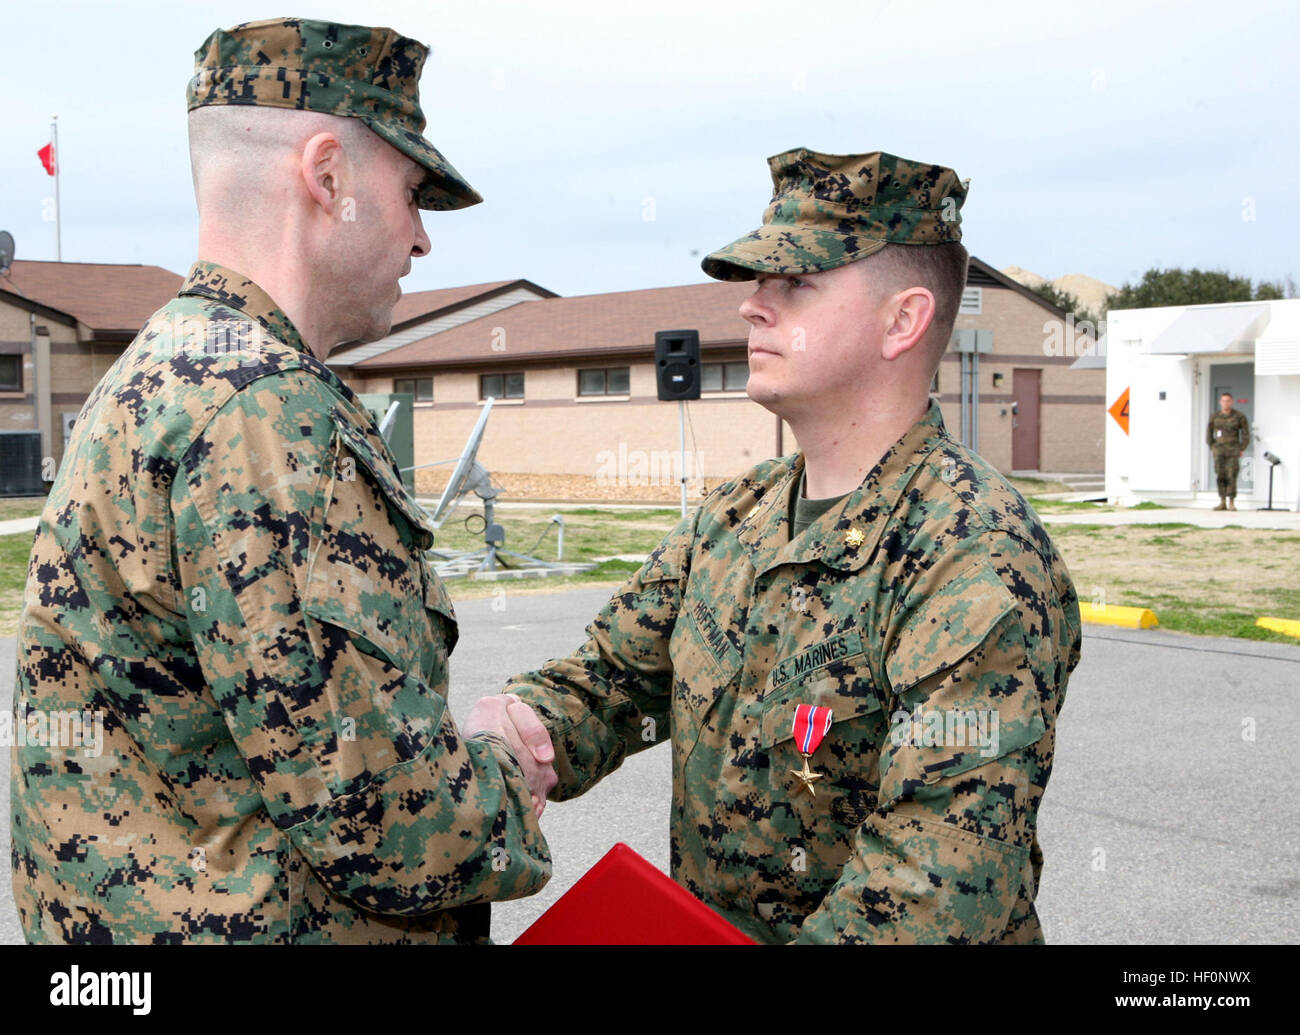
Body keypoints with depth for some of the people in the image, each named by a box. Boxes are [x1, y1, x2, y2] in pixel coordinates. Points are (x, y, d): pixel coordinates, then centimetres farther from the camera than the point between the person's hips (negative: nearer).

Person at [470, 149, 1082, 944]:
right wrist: (520, 725, -16)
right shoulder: (732, 520, 1)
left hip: (831, 933, -6)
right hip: (694, 919, 7)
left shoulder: (979, 560, -24)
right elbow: (610, 675, 3)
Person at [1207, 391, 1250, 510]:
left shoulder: (1239, 416, -3)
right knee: (1220, 476, -1)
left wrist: (1242, 450, -3)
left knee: (1231, 476, -9)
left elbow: (1246, 433, 1)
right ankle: (1222, 503, 4)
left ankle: (1231, 503, -4)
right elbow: (1209, 433, 15)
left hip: (1233, 451, -3)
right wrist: (1212, 449, 7)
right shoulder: (1215, 417, 4)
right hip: (1219, 451, 3)